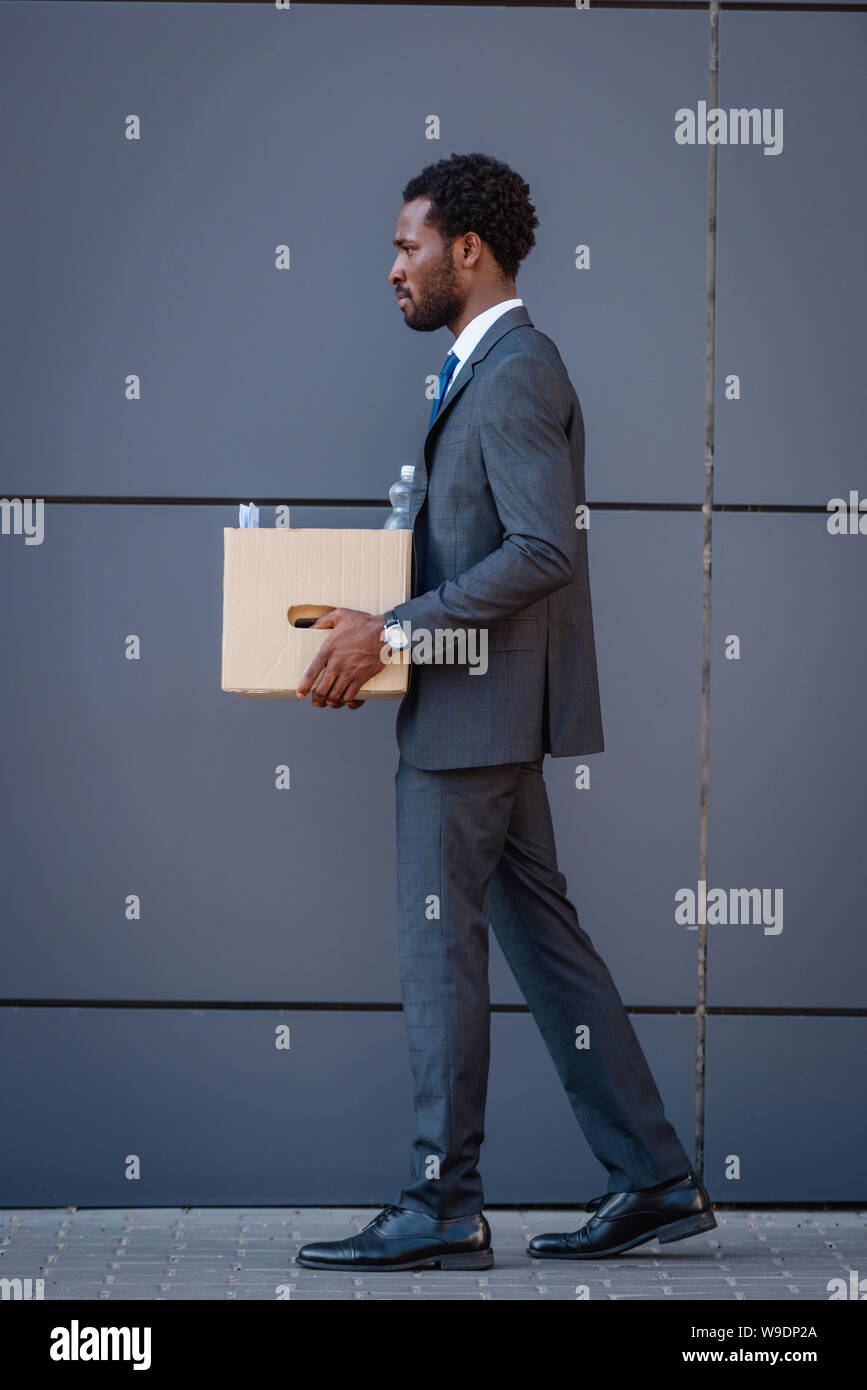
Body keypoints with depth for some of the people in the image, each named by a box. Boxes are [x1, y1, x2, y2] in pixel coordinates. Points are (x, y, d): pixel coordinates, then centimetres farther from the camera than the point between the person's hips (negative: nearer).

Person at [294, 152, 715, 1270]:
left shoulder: (514, 373, -15)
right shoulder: (487, 369, 17)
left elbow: (546, 550, -24)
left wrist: (396, 630, -23)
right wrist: (379, 621, 13)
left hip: (477, 711, -10)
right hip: (486, 713, 10)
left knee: (441, 945, -4)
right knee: (541, 934, 11)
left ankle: (441, 1208, 2)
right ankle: (653, 1183, 14)